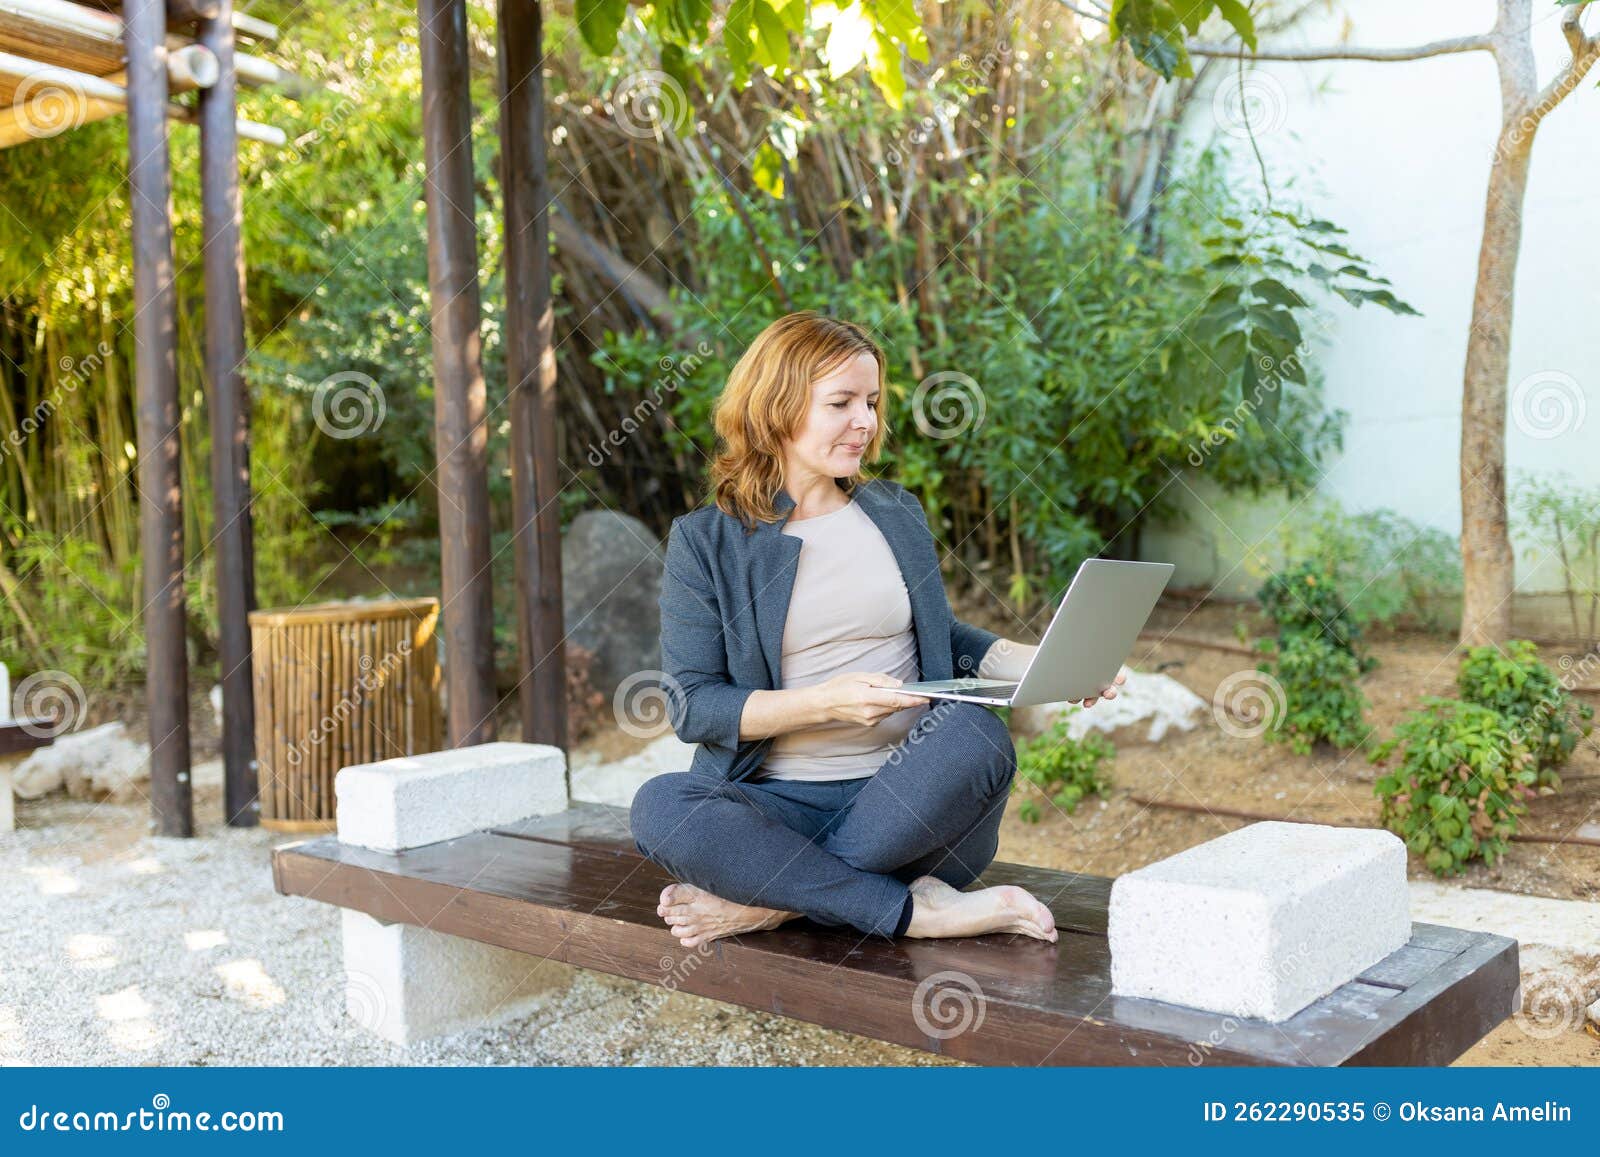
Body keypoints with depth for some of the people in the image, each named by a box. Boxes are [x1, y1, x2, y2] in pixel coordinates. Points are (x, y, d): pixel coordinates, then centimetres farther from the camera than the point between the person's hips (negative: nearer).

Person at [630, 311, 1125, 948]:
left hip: (909, 801, 2)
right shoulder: (704, 541, 3)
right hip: (783, 800, -2)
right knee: (660, 806, -31)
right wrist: (828, 702, -18)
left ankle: (765, 904, -24)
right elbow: (691, 705, -4)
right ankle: (917, 909, -27)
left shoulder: (898, 513, 15)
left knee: (974, 732, -31)